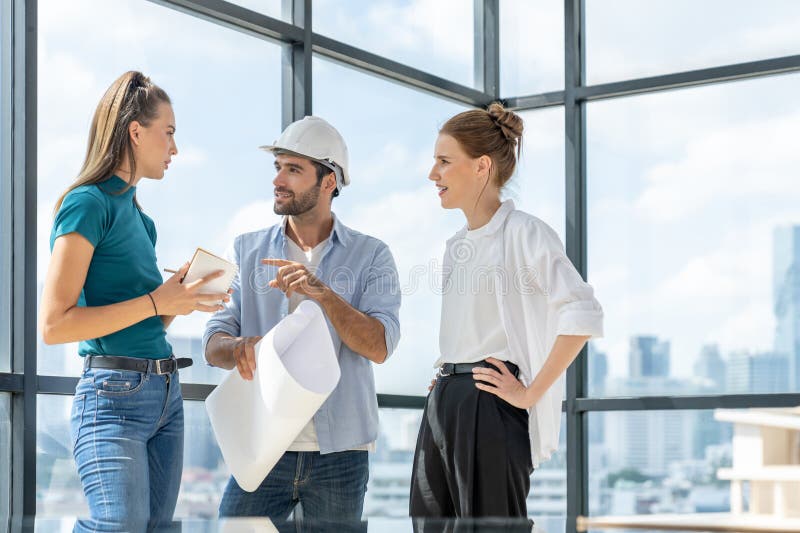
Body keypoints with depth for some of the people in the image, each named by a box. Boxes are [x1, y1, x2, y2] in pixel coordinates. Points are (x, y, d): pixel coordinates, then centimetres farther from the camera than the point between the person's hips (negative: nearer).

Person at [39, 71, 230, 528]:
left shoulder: (139, 215, 17)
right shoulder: (89, 203, -8)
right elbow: (54, 324, -16)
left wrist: (183, 297, 3)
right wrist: (154, 302, -16)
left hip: (166, 396, 9)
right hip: (114, 397, -9)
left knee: (160, 526, 8)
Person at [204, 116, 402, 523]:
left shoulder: (370, 256, 3)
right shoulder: (247, 251, 9)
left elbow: (380, 346, -10)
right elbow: (213, 345, 2)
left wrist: (324, 294, -22)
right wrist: (238, 347, -21)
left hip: (339, 449, -1)